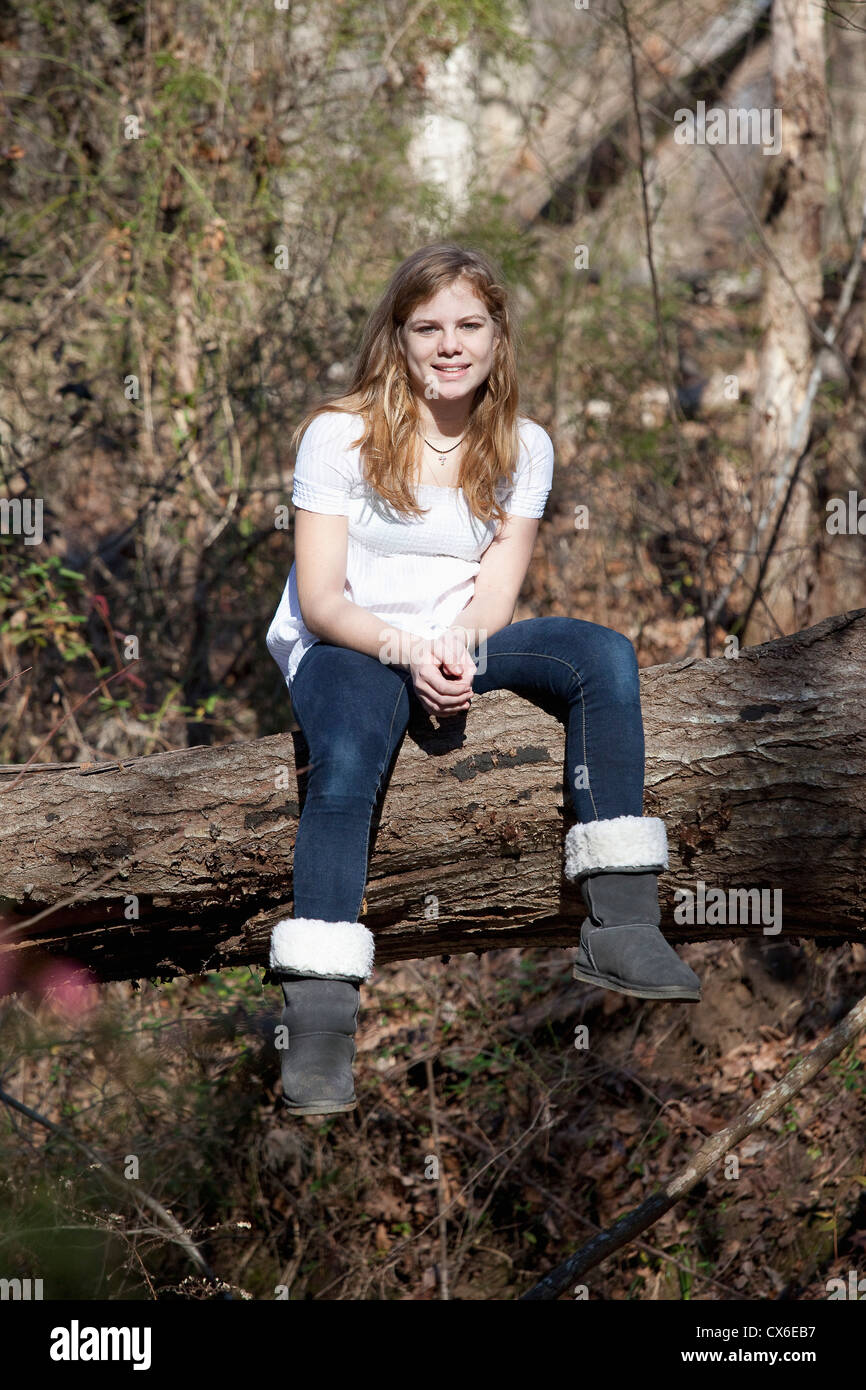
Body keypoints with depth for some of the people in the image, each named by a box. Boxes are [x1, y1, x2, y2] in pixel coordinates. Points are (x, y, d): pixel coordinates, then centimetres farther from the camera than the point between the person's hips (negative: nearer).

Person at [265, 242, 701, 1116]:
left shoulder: (521, 449, 7)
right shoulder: (341, 434, -5)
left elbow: (495, 595, 0)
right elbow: (321, 599, -10)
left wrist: (457, 651, -23)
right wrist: (406, 652, -28)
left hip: (457, 649, 4)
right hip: (342, 648, -4)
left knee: (603, 655, -22)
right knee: (349, 754, -37)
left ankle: (620, 927, -26)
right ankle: (318, 1023, -45)